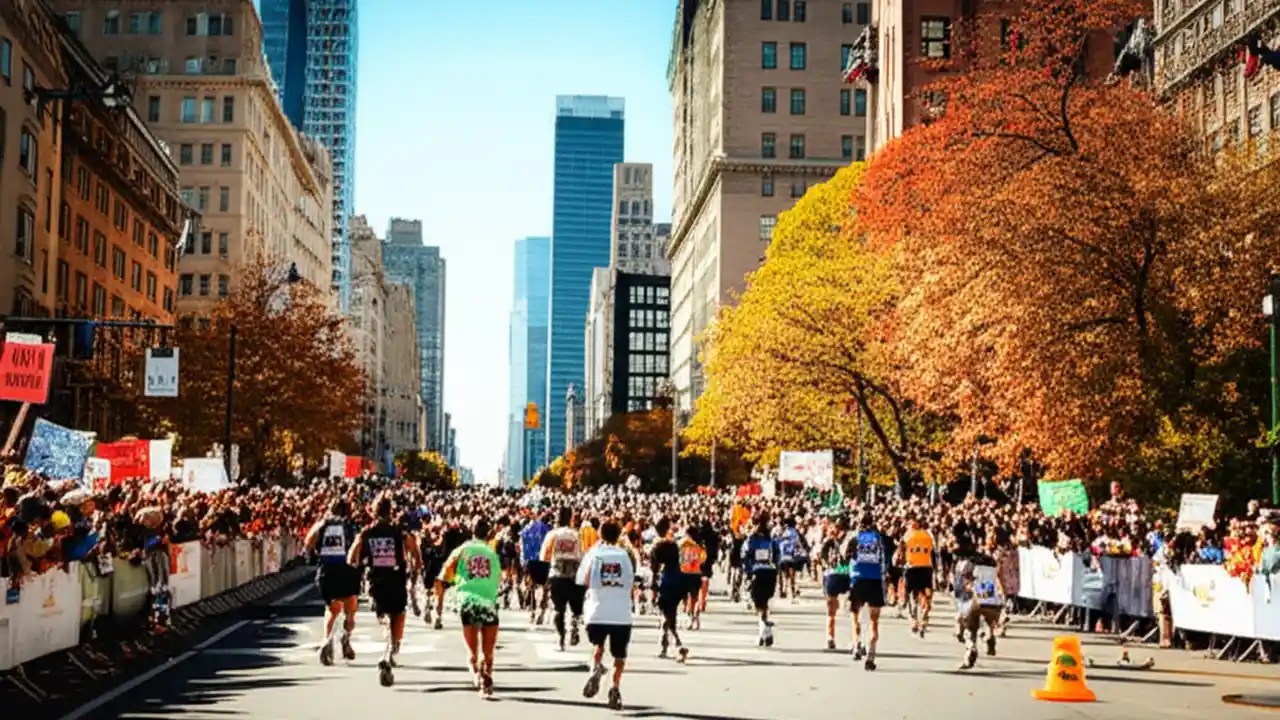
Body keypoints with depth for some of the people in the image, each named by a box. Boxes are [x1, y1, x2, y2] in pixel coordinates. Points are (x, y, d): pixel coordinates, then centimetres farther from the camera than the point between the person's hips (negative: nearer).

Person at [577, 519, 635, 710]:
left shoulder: (593, 553, 3)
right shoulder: (625, 554, 7)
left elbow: (585, 581, -5)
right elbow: (631, 582, 9)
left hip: (598, 609, 0)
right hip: (622, 611, 1)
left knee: (598, 644, 21)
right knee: (619, 655, 12)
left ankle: (596, 668, -8)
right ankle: (616, 688, -4)